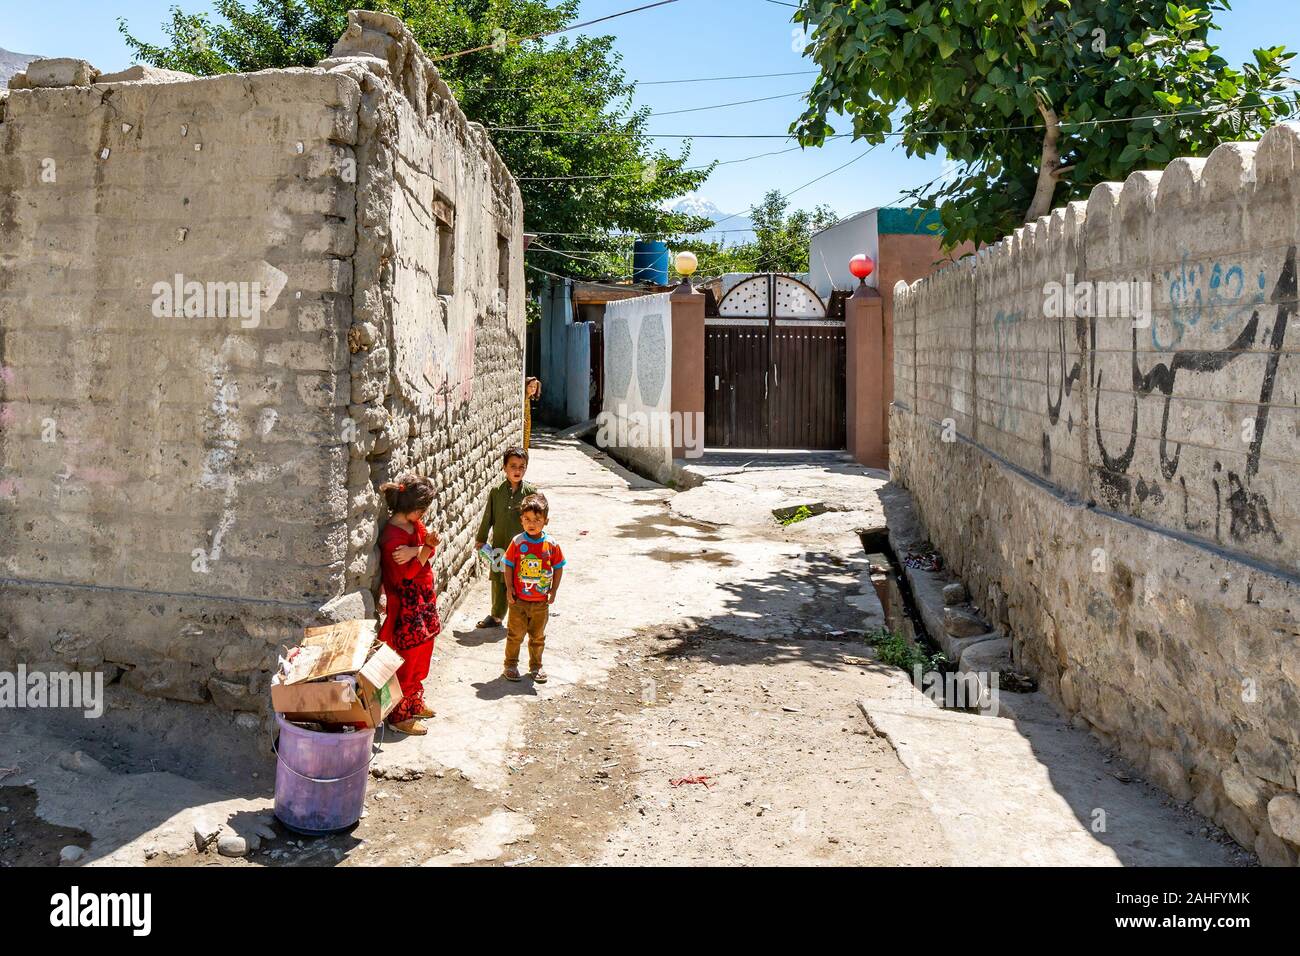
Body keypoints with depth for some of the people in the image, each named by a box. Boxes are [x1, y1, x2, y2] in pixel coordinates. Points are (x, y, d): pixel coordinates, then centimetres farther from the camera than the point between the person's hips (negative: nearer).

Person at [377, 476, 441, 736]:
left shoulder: (415, 525, 3)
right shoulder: (392, 537, -25)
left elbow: (429, 548, -6)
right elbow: (407, 573, -24)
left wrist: (416, 551, -26)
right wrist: (425, 549, -16)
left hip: (423, 602, 9)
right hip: (405, 608, -9)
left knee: (420, 658, 22)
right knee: (406, 662, 3)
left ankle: (415, 704, 39)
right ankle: (399, 716, 17)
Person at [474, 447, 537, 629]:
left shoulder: (531, 491, -6)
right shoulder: (496, 491, -2)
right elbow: (488, 517, 7)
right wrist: (480, 539, 10)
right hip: (500, 545, 2)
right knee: (499, 582, 11)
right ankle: (496, 615, 27)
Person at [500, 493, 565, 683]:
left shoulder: (551, 544, -6)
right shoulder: (517, 542, -9)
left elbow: (558, 567, 2)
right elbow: (509, 566, -3)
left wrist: (554, 590, -2)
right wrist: (509, 588, -9)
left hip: (541, 601, 1)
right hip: (518, 599, -1)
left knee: (538, 637, 14)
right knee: (515, 635, 9)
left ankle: (535, 666, 29)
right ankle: (511, 665, 24)